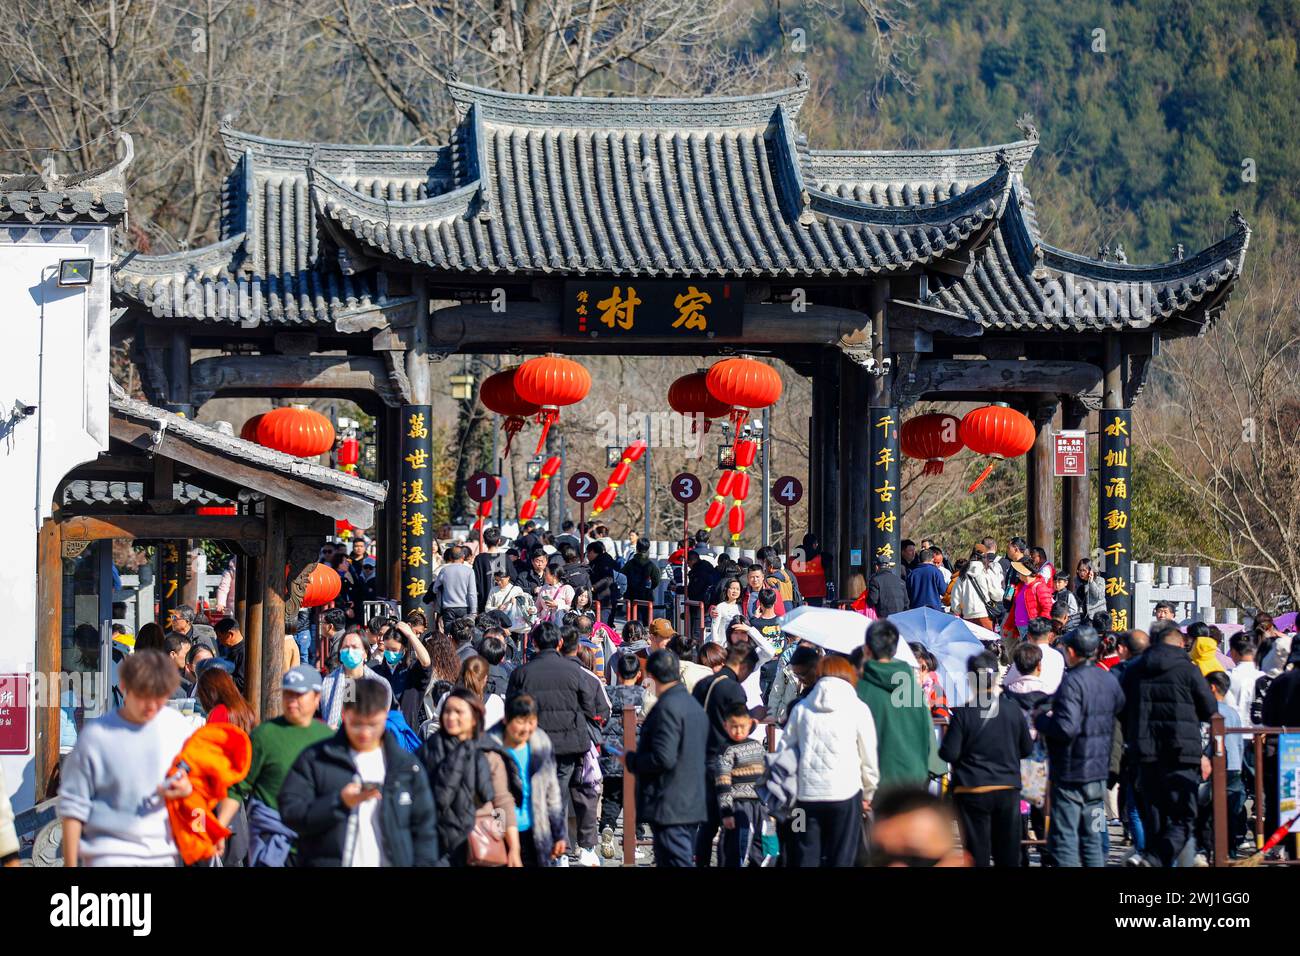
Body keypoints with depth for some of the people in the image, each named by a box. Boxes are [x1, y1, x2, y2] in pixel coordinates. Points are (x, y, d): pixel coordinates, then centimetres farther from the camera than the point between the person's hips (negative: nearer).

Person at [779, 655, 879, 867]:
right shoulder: (858, 709, -1)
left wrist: (788, 792, 20)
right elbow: (870, 757, 2)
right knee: (841, 859, 3)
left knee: (805, 859, 8)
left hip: (806, 794, 2)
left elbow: (784, 750, 9)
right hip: (845, 794, -2)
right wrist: (868, 794, 15)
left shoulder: (801, 709, 6)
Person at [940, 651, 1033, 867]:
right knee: (1008, 851, 11)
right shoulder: (1013, 710, -2)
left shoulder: (963, 714, -12)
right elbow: (1027, 749, 7)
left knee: (977, 852, 2)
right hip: (1008, 787, 3)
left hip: (973, 792, -3)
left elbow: (949, 754, -13)